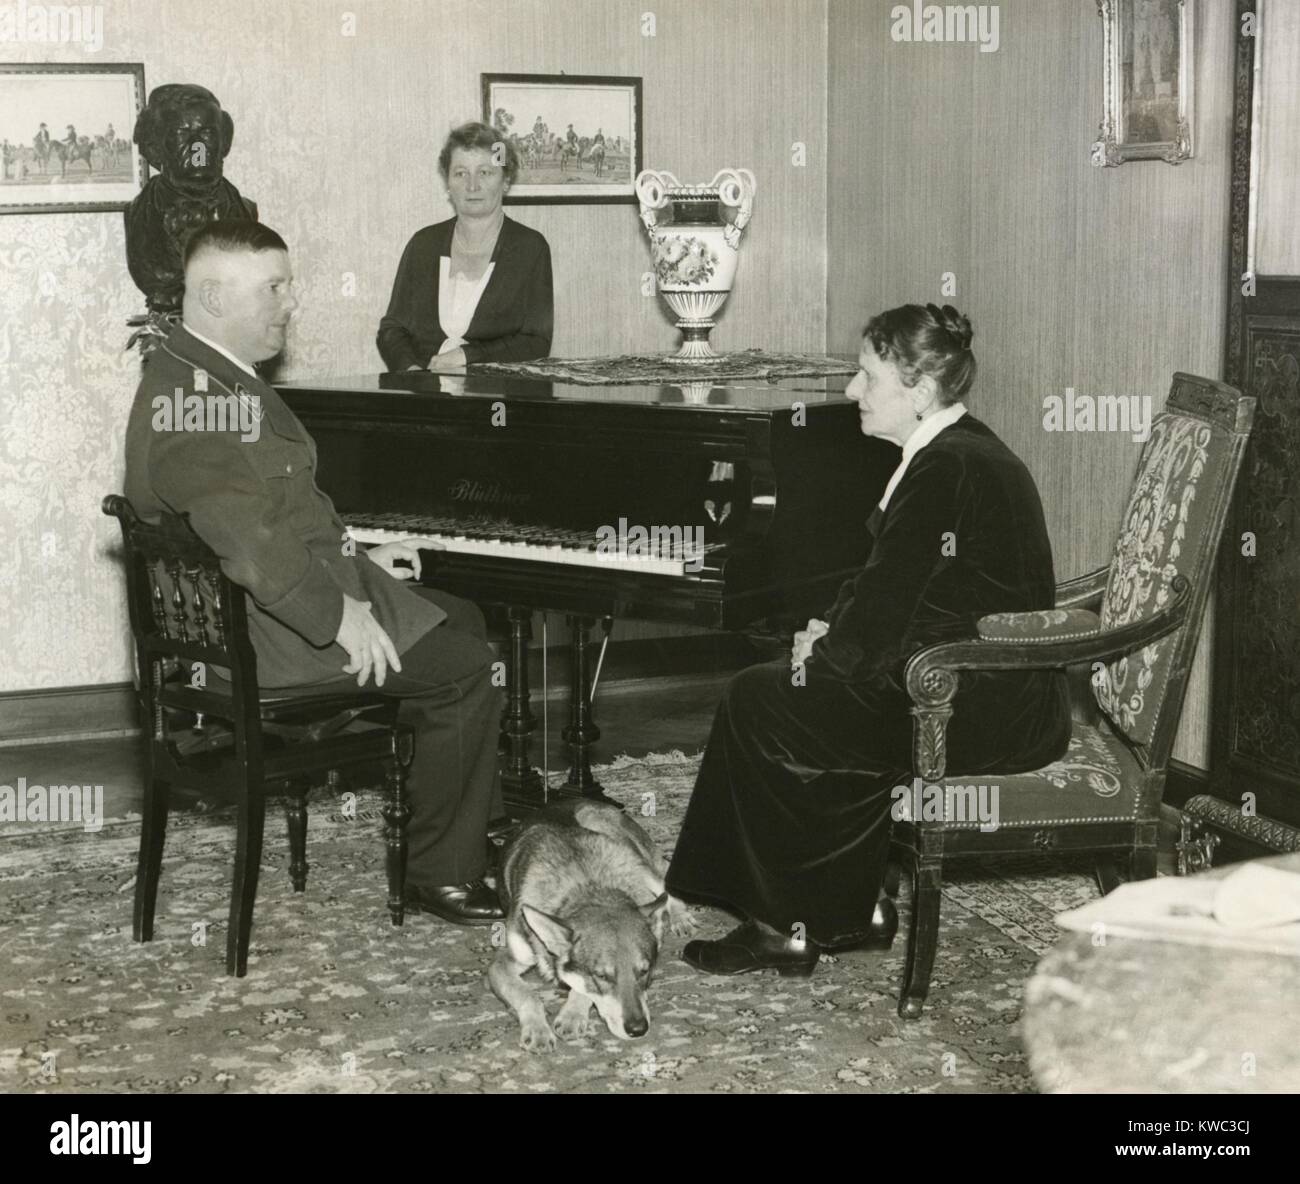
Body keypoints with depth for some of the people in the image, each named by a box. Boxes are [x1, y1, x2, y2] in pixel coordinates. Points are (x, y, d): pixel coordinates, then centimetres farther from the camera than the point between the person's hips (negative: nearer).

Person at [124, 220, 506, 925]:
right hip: (262, 630, -12)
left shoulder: (204, 375, 12)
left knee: (462, 621, 19)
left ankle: (481, 828, 25)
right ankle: (442, 874, 2)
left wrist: (355, 559, 17)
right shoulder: (194, 400, -24)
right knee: (466, 668, -11)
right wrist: (339, 614, -29)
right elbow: (250, 541, -34)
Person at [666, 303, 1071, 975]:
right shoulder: (961, 452, 13)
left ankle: (787, 926, 5)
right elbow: (892, 584, 18)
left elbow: (889, 598, -19)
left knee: (756, 705, -5)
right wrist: (833, 634, 4)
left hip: (984, 712, -10)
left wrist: (824, 653, -3)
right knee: (771, 693, 13)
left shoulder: (949, 469, -19)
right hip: (999, 696, 10)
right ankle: (854, 910, 16)